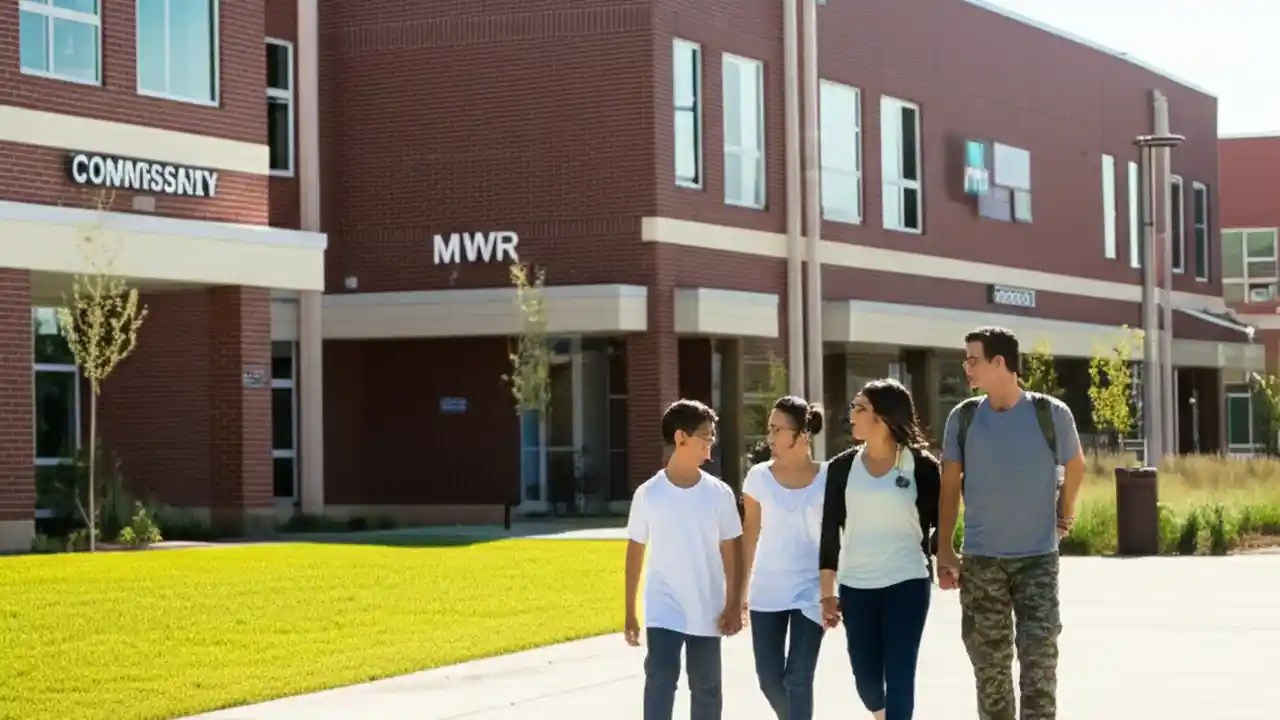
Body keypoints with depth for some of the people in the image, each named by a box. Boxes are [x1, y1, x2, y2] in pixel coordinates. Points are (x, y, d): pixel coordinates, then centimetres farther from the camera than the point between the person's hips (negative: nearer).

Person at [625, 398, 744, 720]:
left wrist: (733, 605, -5)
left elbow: (732, 552, 3)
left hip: (707, 612, 2)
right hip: (663, 612, -2)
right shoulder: (648, 494, -4)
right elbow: (635, 552, 3)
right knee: (660, 681, -14)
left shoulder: (720, 494, -1)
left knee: (706, 687, 11)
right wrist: (630, 613, 5)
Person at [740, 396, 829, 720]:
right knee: (770, 679, 5)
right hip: (766, 591, 2)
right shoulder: (759, 476, 1)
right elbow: (749, 536, 7)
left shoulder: (828, 478, -4)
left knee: (799, 678, -7)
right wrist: (740, 590, 7)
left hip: (810, 591, -2)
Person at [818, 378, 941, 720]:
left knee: (899, 676, -5)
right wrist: (827, 592, 4)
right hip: (856, 587, 3)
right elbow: (830, 532, 5)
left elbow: (940, 522, 5)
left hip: (907, 583, -3)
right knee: (865, 675, 7)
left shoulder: (921, 465, -3)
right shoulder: (842, 467, 3)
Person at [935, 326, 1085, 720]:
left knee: (1038, 660, -7)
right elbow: (949, 486, 4)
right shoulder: (963, 417, 0)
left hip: (1038, 558, -2)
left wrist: (1064, 516, 18)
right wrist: (944, 550, -1)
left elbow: (1075, 467, 13)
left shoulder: (1051, 414, -6)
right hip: (980, 560, 2)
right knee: (989, 663, 7)